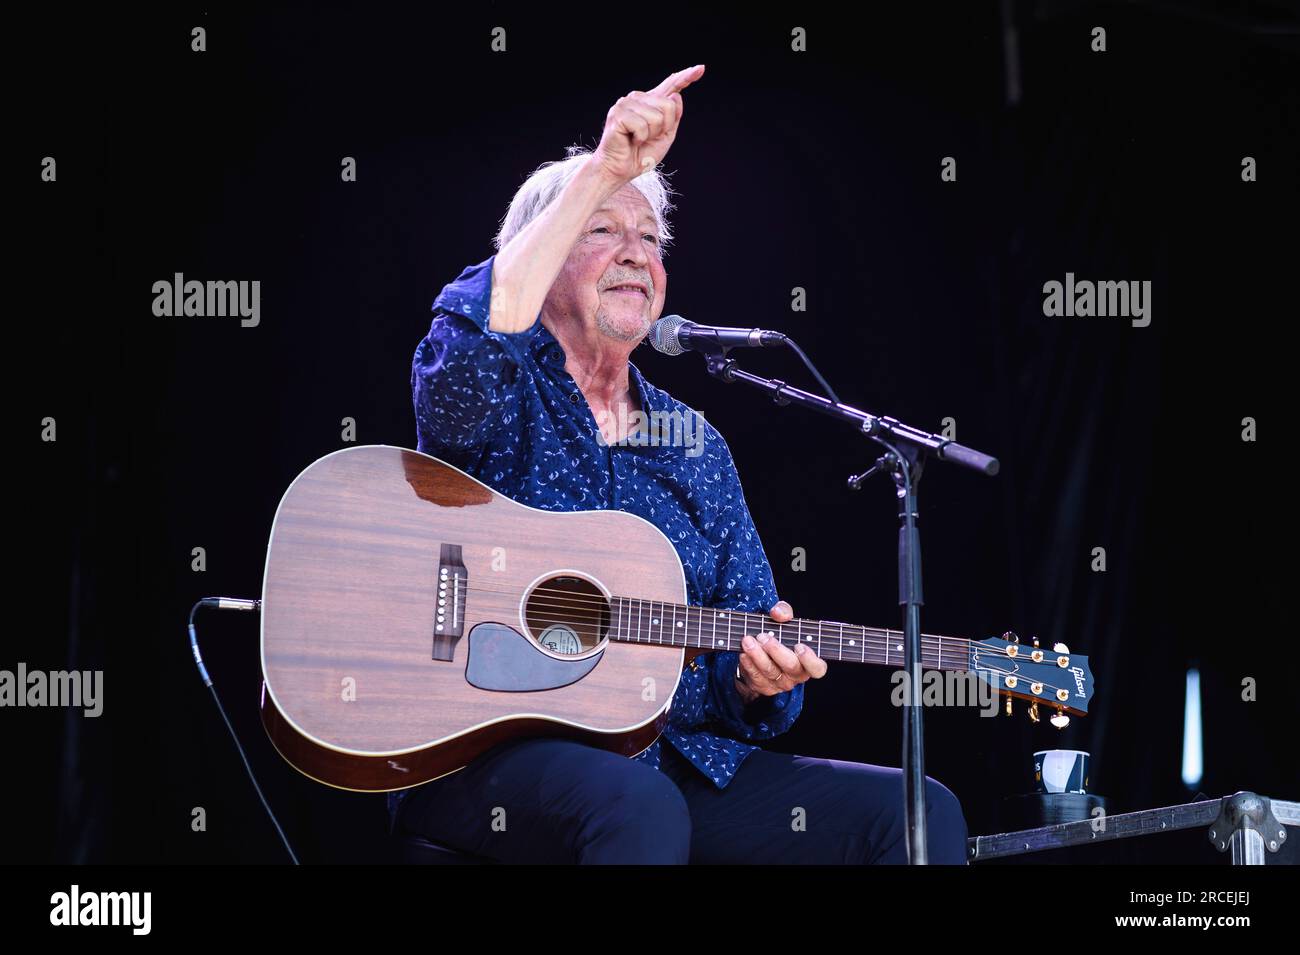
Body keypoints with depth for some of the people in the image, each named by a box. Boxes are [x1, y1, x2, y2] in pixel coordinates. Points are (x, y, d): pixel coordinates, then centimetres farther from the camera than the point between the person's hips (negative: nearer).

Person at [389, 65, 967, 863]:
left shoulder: (697, 446, 16)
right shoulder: (502, 399, 2)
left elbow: (743, 648, 13)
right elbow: (467, 352, -25)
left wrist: (759, 677, -13)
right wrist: (602, 174, -24)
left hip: (673, 758, 5)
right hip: (486, 759, -5)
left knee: (920, 811, -14)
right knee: (641, 806, -39)